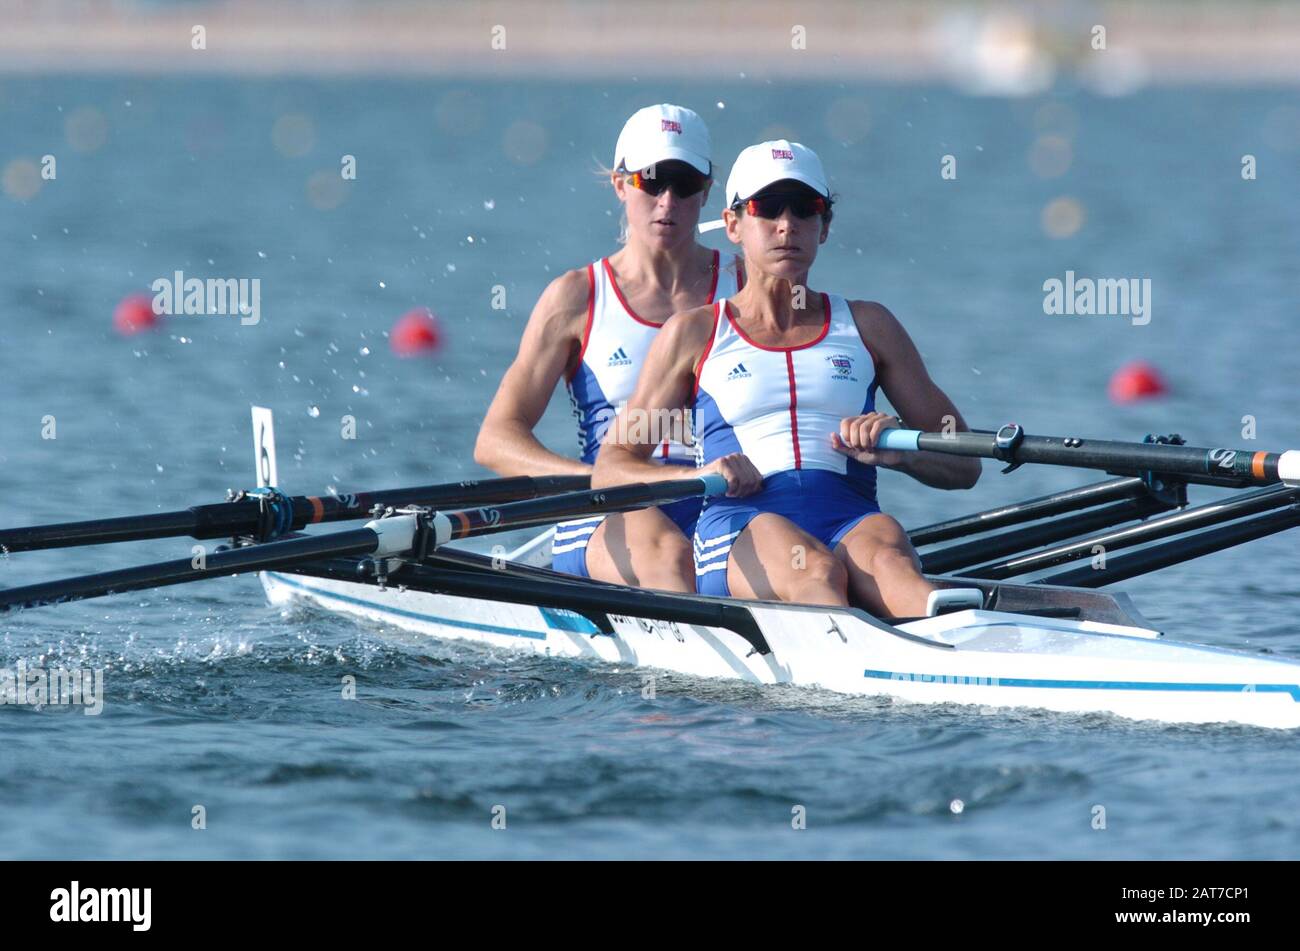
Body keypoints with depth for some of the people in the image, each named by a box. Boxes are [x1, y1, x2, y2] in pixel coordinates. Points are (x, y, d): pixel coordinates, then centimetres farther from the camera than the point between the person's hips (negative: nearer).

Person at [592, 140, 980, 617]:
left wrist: (897, 451, -2)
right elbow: (610, 469, 15)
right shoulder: (694, 333, 19)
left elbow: (963, 465, 22)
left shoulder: (867, 326, 23)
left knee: (885, 559, -37)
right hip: (740, 529, -1)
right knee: (815, 571, -39)